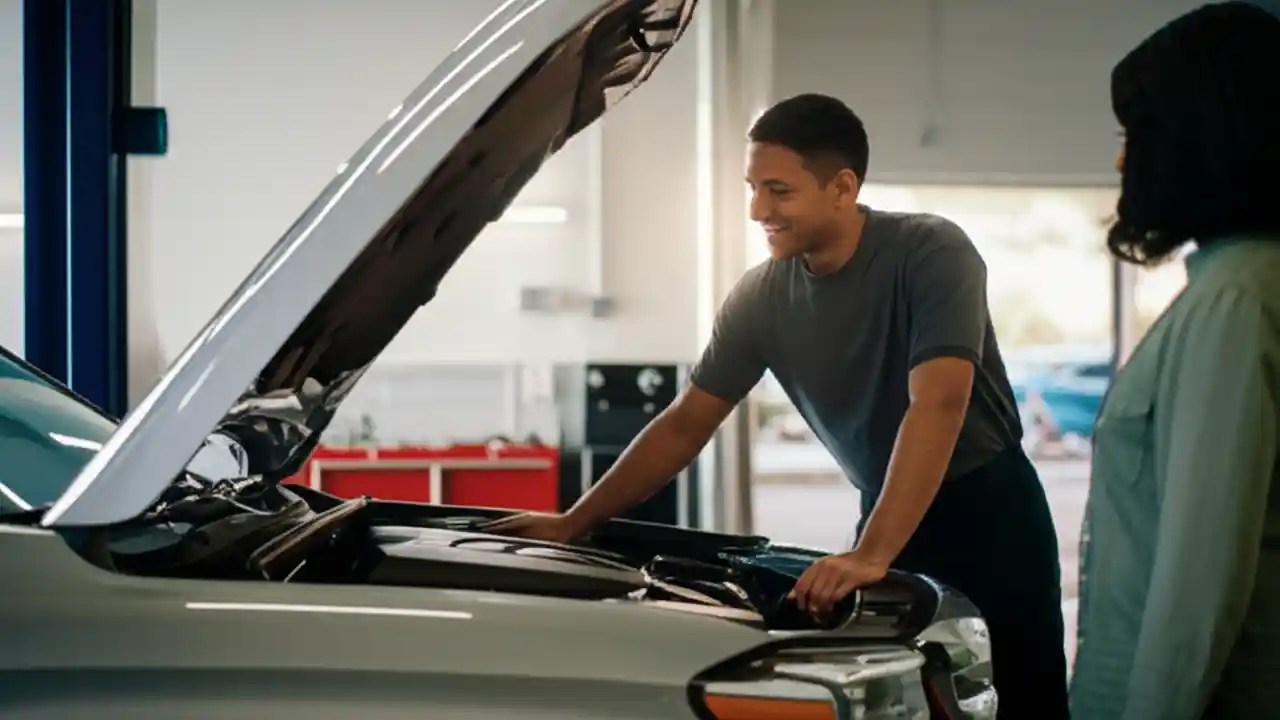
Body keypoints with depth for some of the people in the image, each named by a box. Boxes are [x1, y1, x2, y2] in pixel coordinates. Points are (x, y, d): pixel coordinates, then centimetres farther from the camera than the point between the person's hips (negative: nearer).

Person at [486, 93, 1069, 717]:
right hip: (888, 511, 5)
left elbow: (937, 406, -33)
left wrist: (871, 555, -42)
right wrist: (573, 523, -3)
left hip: (988, 508, -4)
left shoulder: (931, 253, -21)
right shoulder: (762, 296, -5)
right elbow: (685, 426, 2)